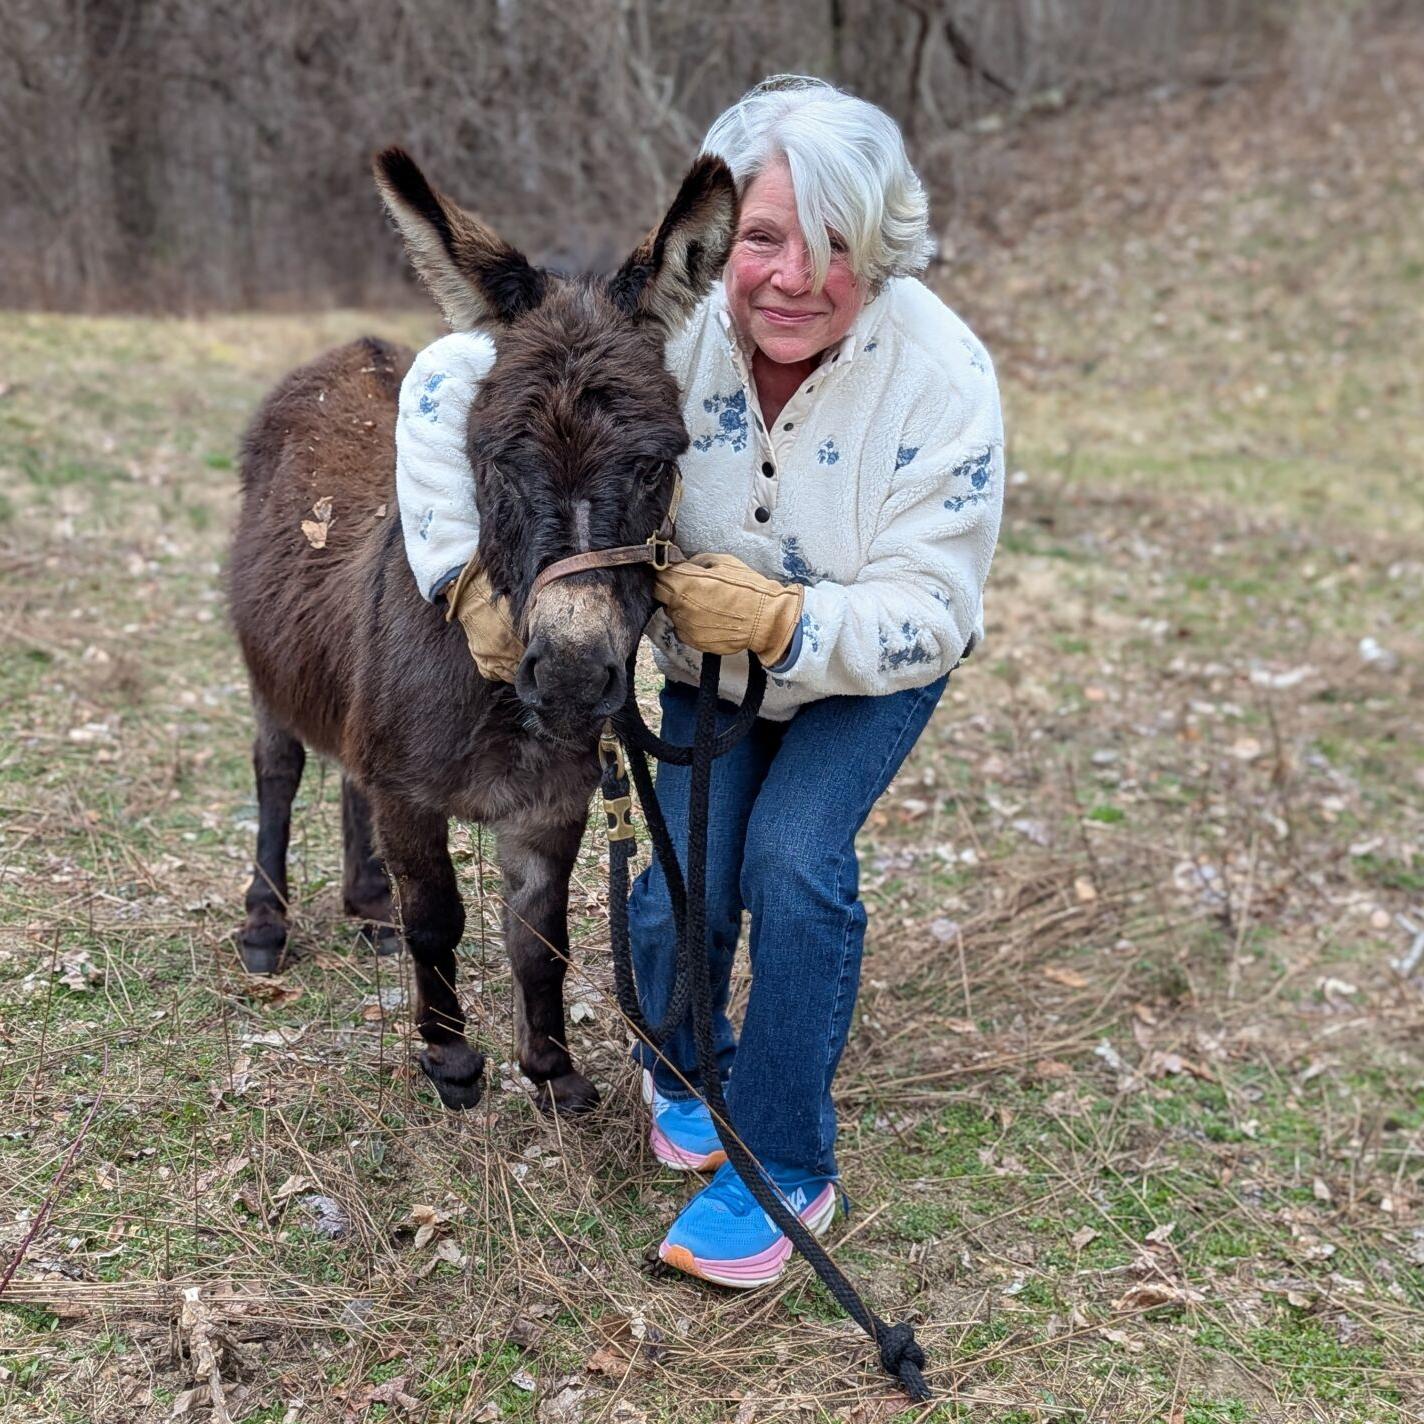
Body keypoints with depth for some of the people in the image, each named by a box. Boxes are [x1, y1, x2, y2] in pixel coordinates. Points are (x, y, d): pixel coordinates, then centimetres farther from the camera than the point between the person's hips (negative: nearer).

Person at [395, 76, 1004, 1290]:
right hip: (707, 669, 2)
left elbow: (933, 619, -27)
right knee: (674, 903, -13)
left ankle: (785, 1165, -4)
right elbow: (452, 381, -18)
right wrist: (470, 576, -29)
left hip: (873, 673, -1)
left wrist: (781, 621, -43)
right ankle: (687, 1070, 25)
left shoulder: (943, 377, -30)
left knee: (795, 858, -25)